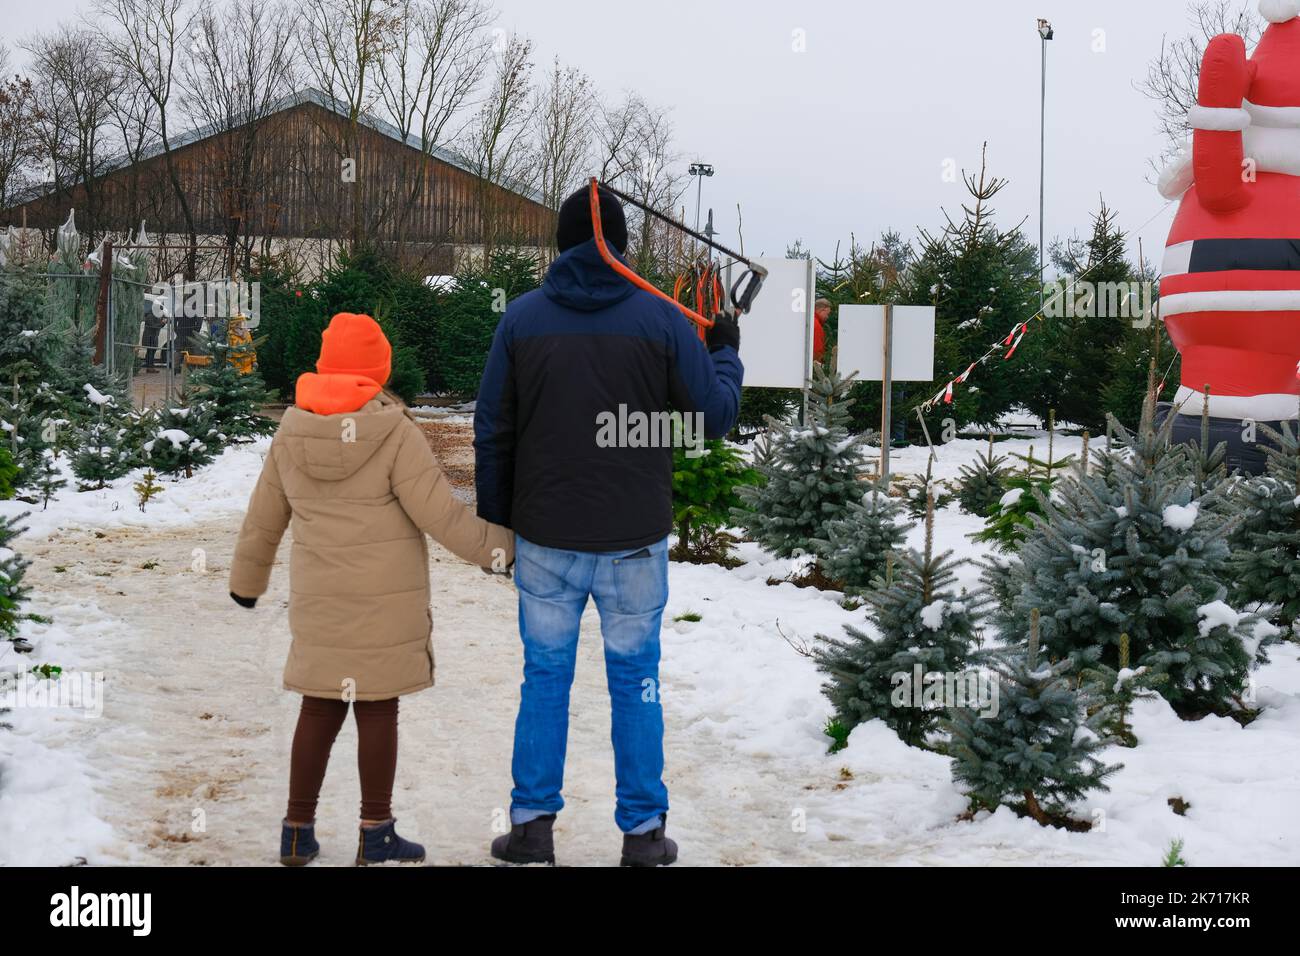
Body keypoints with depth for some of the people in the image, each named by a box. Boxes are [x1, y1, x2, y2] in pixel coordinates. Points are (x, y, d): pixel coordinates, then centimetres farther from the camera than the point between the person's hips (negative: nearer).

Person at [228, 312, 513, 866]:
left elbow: (263, 518, 11)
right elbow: (441, 517, -14)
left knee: (319, 710, 12)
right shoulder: (394, 434, -14)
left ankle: (298, 832, 15)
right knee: (377, 710, 4)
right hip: (385, 601, -4)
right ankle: (376, 835, 10)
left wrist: (247, 579, 25)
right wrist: (499, 548, -1)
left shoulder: (291, 434, 2)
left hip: (318, 602, 4)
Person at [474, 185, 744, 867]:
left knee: (545, 676, 12)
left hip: (544, 535, 1)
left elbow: (492, 433, 1)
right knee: (635, 680, 9)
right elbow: (716, 415, -2)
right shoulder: (660, 319, -6)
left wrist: (494, 519, 12)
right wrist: (726, 354, 17)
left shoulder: (521, 318, -2)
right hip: (634, 539, -1)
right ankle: (643, 832, 14)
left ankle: (531, 824, 13)